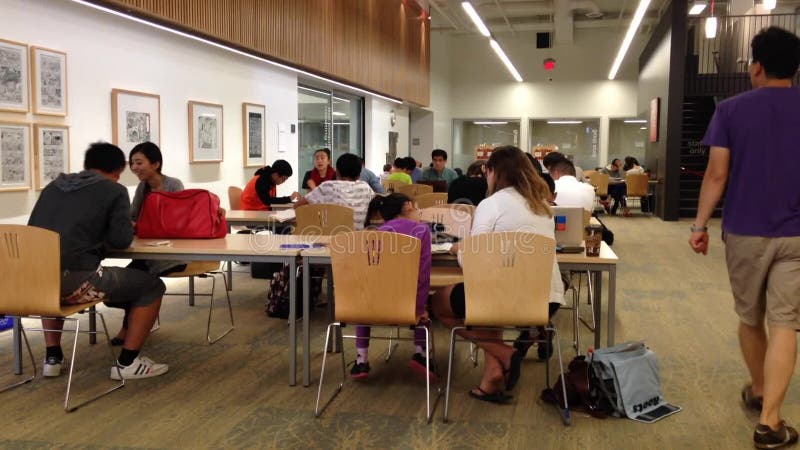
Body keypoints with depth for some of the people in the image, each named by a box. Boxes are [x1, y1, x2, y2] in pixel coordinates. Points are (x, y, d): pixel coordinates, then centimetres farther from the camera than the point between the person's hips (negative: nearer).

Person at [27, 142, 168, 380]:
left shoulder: (53, 186, 23)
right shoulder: (114, 190, 6)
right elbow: (121, 240, -1)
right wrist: (127, 228, 23)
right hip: (74, 281, -6)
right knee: (152, 286, 12)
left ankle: (52, 357, 35)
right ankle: (128, 362, 12)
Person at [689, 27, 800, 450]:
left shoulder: (731, 109, -4)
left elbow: (717, 174, -7)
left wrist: (700, 224, 1)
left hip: (745, 231, 0)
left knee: (750, 317, 18)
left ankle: (758, 391, 37)